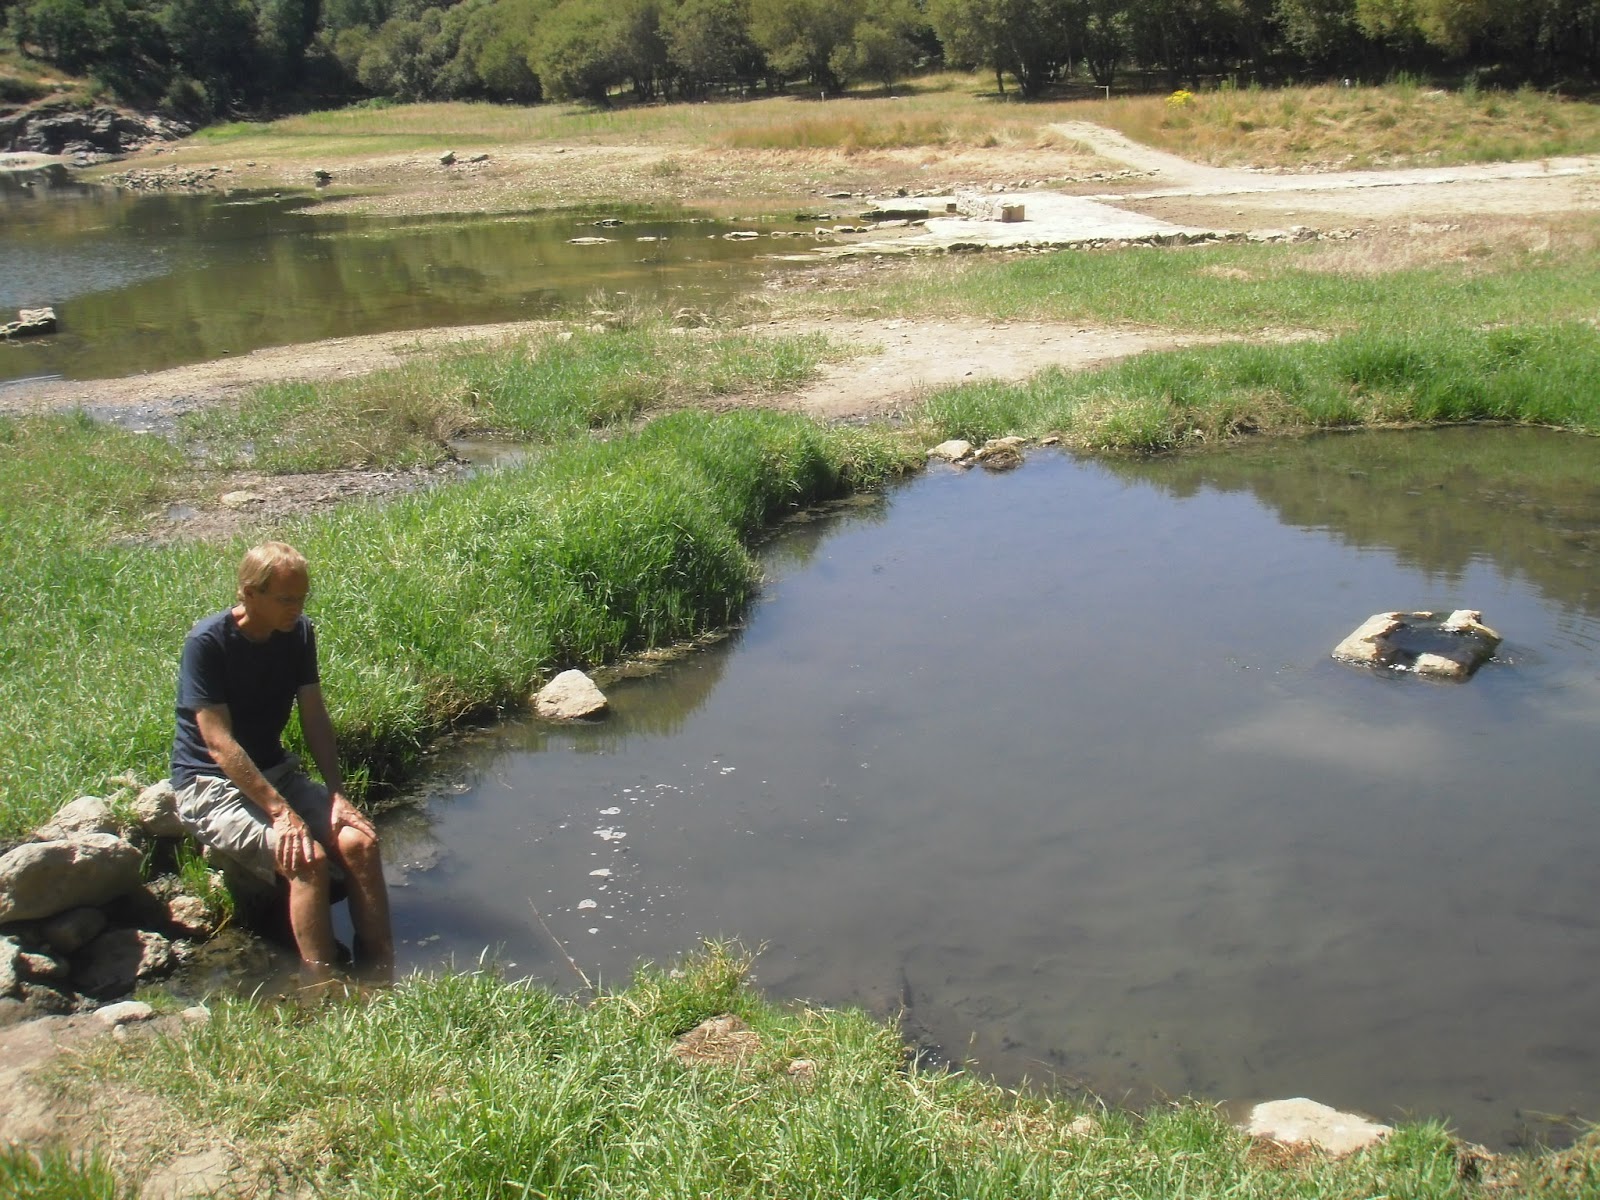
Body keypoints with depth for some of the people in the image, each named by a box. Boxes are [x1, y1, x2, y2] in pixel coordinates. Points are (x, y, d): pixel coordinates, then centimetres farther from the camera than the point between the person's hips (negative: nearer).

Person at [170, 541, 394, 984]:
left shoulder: (298, 634, 0)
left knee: (360, 841, -19)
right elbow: (219, 743, -23)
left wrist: (337, 795, -11)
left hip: (276, 771, 6)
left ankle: (381, 981, -15)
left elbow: (315, 720, 2)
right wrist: (281, 812, -29)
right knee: (309, 858, -29)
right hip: (211, 786, -6)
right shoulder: (207, 642, -19)